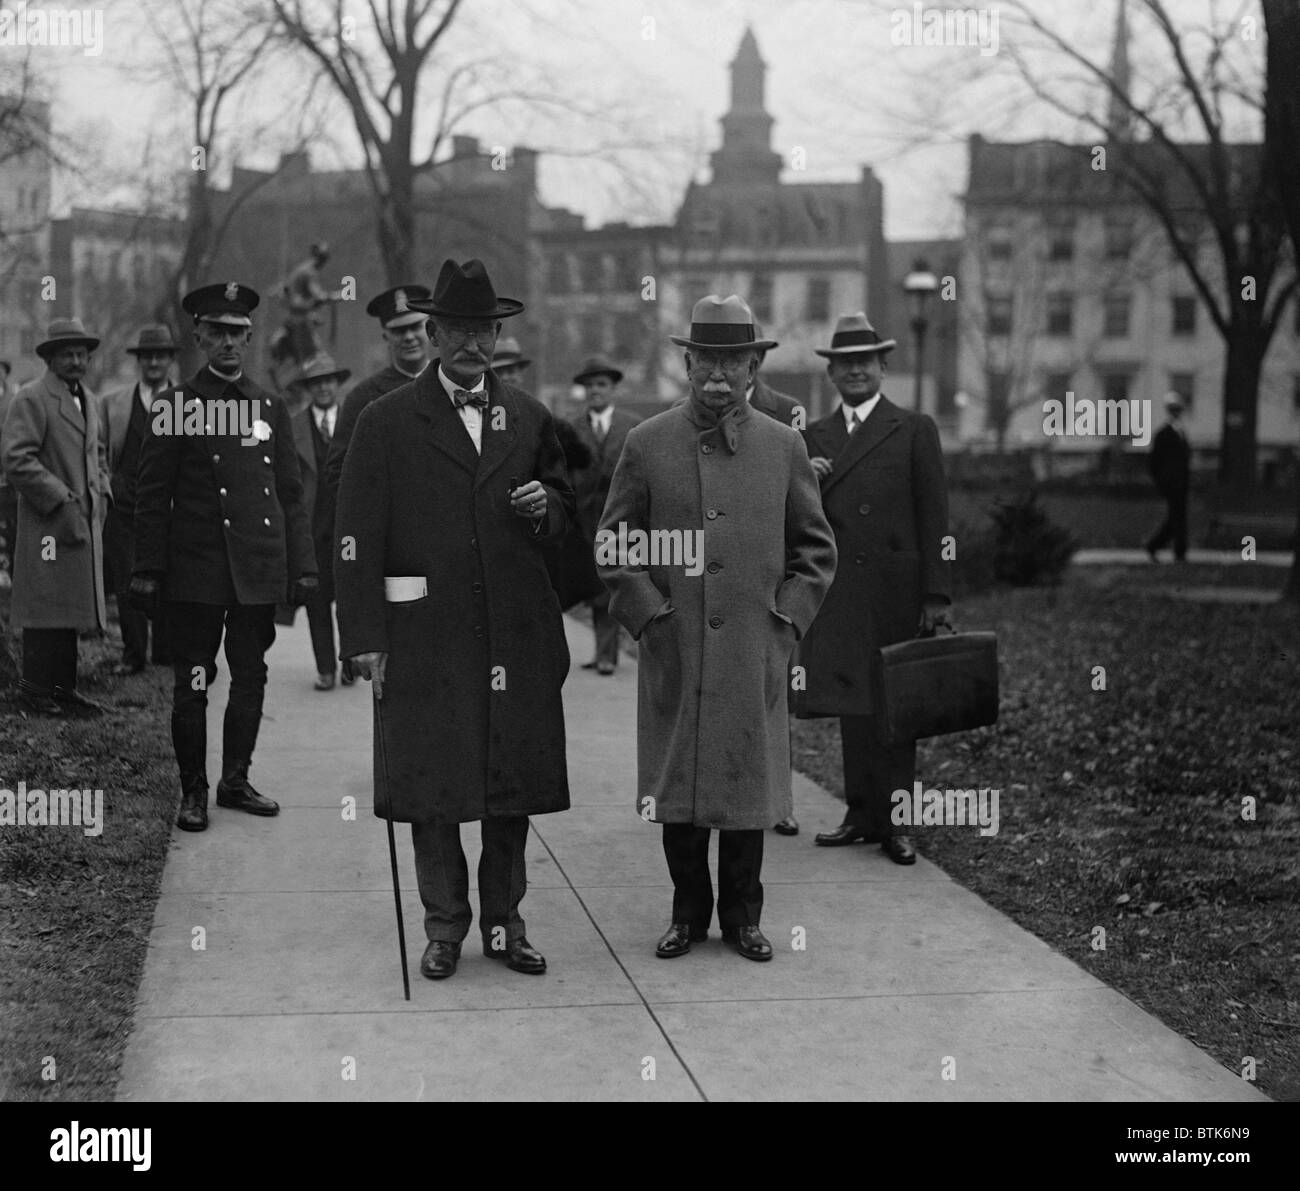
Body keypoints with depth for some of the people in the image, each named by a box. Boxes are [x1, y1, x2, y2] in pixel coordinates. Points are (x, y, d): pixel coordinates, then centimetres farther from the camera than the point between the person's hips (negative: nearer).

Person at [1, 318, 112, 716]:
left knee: (73, 608, 10)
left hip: (86, 523, 8)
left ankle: (64, 687, 17)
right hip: (47, 526, -8)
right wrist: (61, 500, -17)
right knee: (46, 608, -5)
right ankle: (36, 690, 2)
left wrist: (100, 494, 12)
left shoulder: (90, 400, 17)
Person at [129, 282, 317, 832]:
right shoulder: (175, 408, 0)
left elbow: (291, 495, 13)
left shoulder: (271, 408, 11)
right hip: (195, 573, -3)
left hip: (257, 571, 4)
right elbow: (151, 497, -1)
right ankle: (193, 791, 11)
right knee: (193, 682, 0)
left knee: (250, 677, 8)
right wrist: (148, 570, -6)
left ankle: (235, 780, 22)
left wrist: (302, 566, 8)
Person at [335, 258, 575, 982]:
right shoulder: (388, 422, 0)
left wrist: (546, 506, -3)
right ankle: (445, 927, 16)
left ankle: (505, 922, 22)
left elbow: (564, 505, 22)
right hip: (426, 637, -3)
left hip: (518, 637, 3)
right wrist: (365, 637, -9)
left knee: (514, 783, 8)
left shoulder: (529, 418, 11)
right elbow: (357, 536, -3)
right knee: (431, 785, 2)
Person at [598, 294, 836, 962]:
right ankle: (688, 913, 21)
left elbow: (815, 548, 10)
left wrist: (787, 619, 0)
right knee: (676, 786, 5)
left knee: (748, 783, 6)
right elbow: (613, 543, 6)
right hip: (673, 654, 0)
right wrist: (648, 617, -3)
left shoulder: (783, 447, 6)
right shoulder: (646, 444, 3)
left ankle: (742, 917, 20)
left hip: (756, 655, 1)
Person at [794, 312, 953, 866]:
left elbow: (933, 518, -1)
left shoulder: (914, 430, 3)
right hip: (839, 593, 3)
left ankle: (893, 821, 9)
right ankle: (861, 813, 15)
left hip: (896, 591, -3)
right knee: (851, 705, 6)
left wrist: (935, 595, -7)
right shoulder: (814, 437, 14)